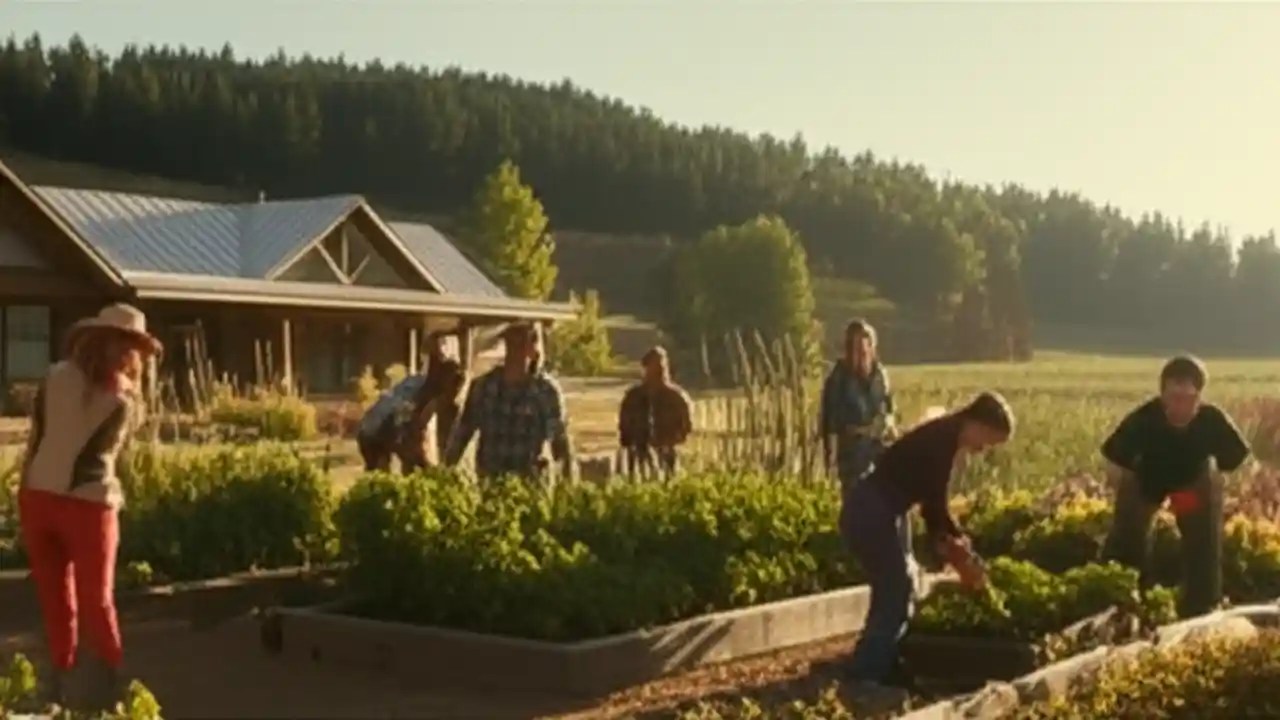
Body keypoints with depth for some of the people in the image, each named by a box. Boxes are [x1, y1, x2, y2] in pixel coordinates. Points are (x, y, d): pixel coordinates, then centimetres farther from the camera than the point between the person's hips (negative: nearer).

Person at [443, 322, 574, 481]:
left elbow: (560, 440, -4)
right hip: (488, 481, 3)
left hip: (530, 482, -2)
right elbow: (462, 432, 10)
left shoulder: (546, 389, -5)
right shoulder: (483, 386, 3)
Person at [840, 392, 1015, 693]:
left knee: (895, 590, 17)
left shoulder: (944, 437, 12)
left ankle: (877, 671, 24)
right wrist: (964, 553, -3)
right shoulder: (943, 441, -17)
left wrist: (952, 542, 11)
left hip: (869, 510, 10)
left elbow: (931, 501, 18)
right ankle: (862, 677, 0)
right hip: (871, 513, -10)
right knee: (894, 593, -3)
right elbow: (935, 506, -15)